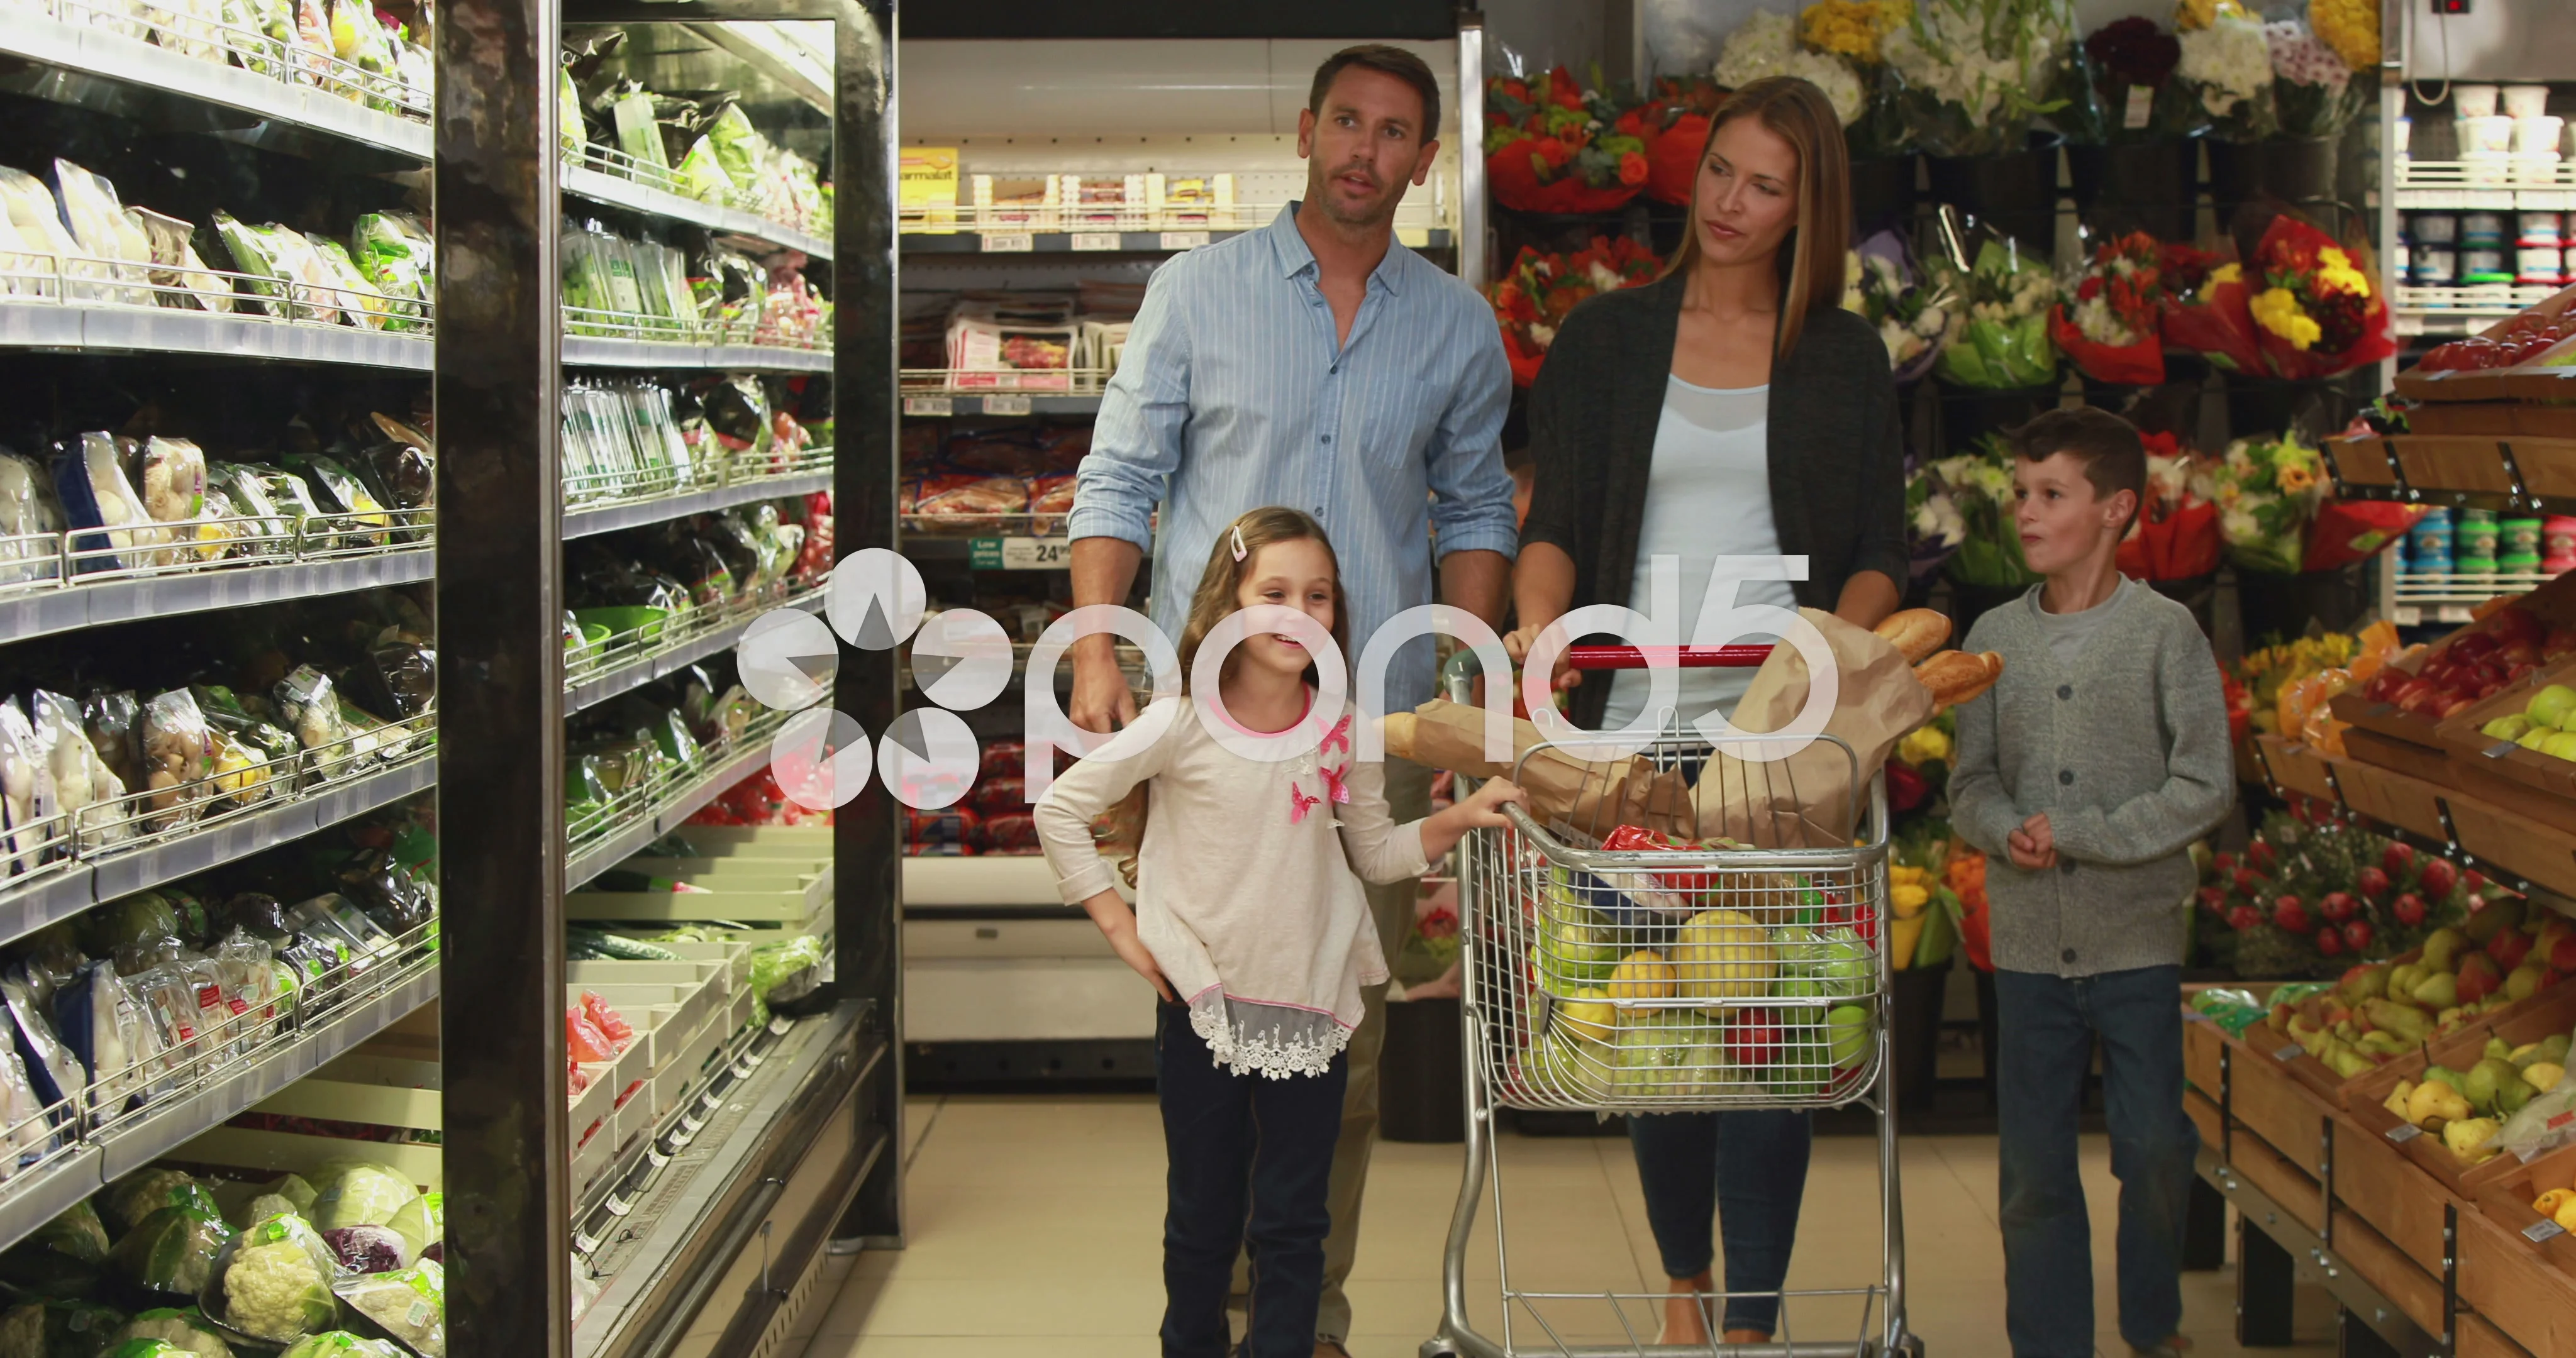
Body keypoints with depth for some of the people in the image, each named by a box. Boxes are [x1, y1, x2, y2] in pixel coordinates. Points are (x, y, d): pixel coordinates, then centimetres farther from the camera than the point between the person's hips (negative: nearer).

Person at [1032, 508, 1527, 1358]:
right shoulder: (1182, 728, -11)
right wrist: (1120, 927, -6)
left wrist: (1460, 820, -6)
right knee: (1204, 1217, 11)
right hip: (1204, 1002, -2)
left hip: (1311, 1009, 2)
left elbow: (1376, 853, 10)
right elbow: (1060, 811, -4)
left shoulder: (1341, 733, -1)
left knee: (1294, 1222, 7)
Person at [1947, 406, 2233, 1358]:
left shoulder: (2165, 632, -4)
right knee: (2033, 1169, 5)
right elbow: (1970, 785, 7)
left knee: (2153, 1147, 3)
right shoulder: (1995, 638, 5)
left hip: (2138, 942, -2)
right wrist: (2008, 833, -15)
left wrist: (2073, 835, -14)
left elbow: (2204, 787, -9)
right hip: (2029, 947, 3)